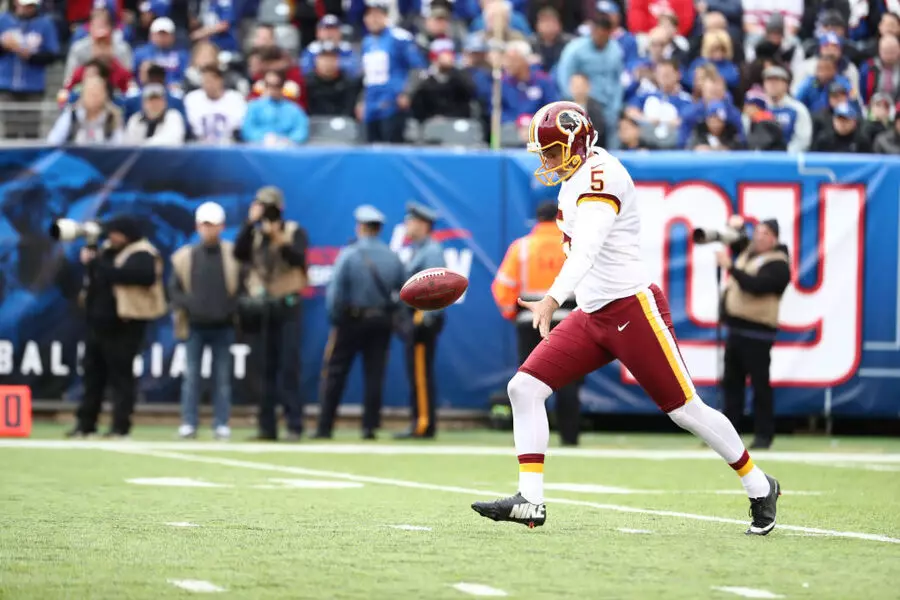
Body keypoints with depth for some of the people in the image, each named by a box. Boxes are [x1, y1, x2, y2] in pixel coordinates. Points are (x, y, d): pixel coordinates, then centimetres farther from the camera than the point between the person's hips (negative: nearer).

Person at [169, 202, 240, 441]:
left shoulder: (232, 255, 1)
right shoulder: (185, 257, 3)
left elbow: (243, 287, 3)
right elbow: (174, 290, 5)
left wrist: (233, 309, -11)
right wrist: (188, 304, -12)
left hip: (223, 327, -1)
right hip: (195, 326, 1)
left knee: (223, 378, 3)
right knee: (191, 376, 1)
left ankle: (222, 425, 6)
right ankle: (189, 424, 4)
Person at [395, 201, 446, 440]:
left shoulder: (432, 251, -11)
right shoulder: (418, 251, 20)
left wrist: (426, 319, -26)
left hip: (424, 317, -10)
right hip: (416, 318, 10)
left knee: (421, 372, -10)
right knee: (417, 372, 10)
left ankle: (424, 424, -11)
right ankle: (421, 423, 13)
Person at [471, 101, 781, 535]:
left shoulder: (600, 176, -17)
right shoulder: (575, 181, 11)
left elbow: (587, 249, -32)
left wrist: (552, 299, -44)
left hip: (633, 310, -9)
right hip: (591, 316, 9)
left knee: (685, 410, -2)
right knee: (525, 387, -5)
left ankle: (759, 487, 16)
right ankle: (530, 500, -7)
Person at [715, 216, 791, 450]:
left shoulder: (778, 265, -11)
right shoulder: (747, 251, 15)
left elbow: (756, 286, -25)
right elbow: (736, 241, 35)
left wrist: (730, 267, -26)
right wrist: (736, 228, 13)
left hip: (757, 334, -9)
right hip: (736, 329, 9)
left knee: (760, 385, -6)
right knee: (731, 383, 10)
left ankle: (764, 435, -3)